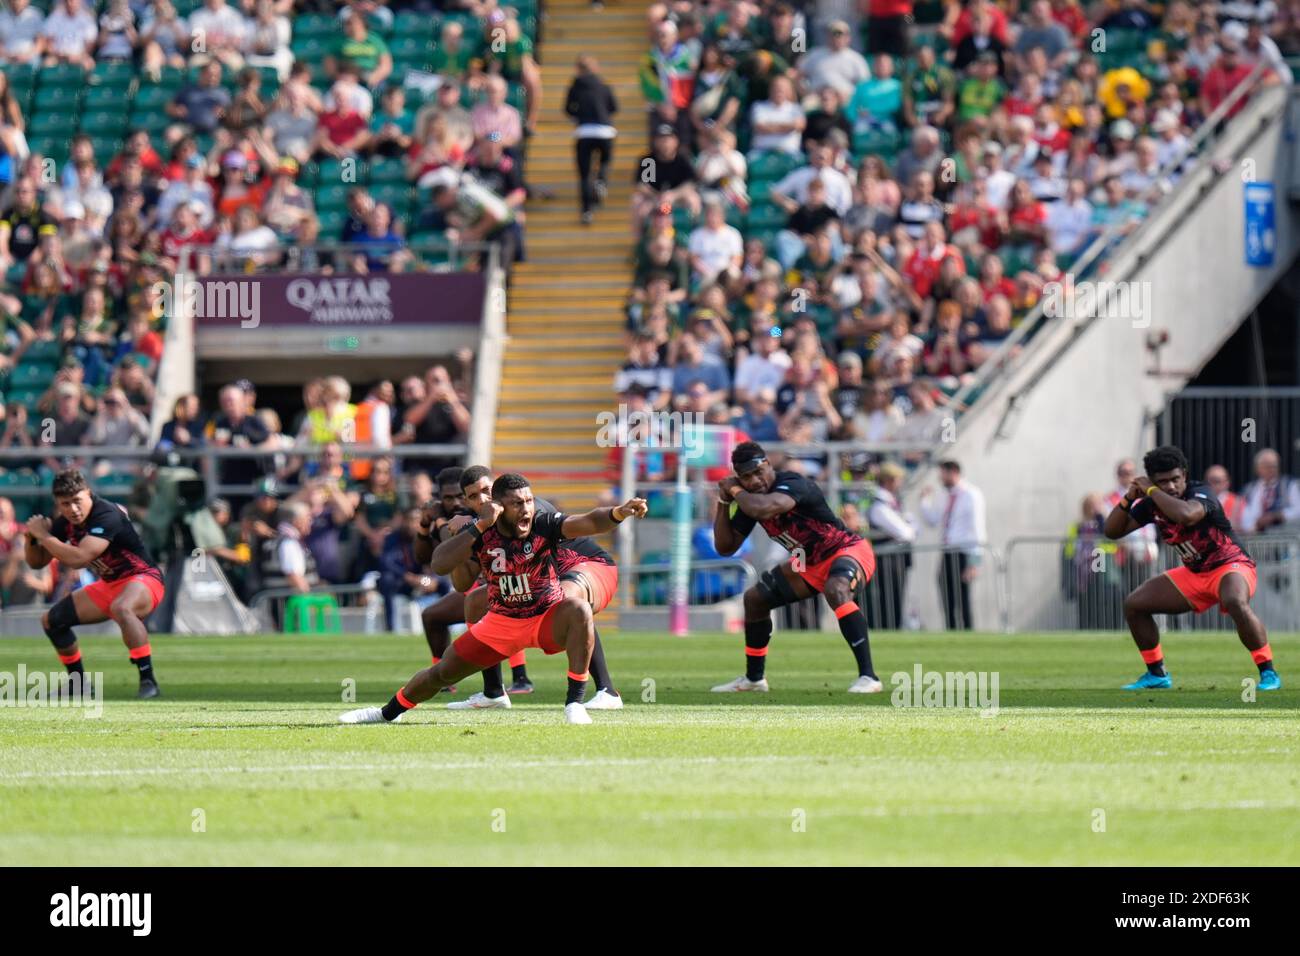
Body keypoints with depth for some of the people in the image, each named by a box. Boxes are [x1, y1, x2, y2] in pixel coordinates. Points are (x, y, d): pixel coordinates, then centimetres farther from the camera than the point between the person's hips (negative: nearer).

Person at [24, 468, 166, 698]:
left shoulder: (107, 516, -27)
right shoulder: (64, 523, -2)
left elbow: (77, 559, -37)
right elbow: (37, 562, 8)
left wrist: (43, 535, -26)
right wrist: (32, 538, -13)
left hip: (142, 578, -9)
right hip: (109, 585, 9)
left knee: (121, 608, -42)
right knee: (51, 621, 8)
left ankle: (148, 680, -37)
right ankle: (79, 684, 24)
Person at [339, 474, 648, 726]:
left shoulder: (544, 526, -22)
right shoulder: (481, 533, -17)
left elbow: (588, 523, -39)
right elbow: (439, 565, -30)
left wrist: (618, 512, -61)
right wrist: (480, 526, -35)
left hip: (547, 619, -2)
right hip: (501, 623, 2)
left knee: (578, 609, -35)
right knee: (443, 672, 10)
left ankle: (575, 703, -29)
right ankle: (388, 713, 39)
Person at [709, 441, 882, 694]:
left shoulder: (791, 484, -26)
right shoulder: (750, 499, -1)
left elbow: (765, 509, -47)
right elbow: (725, 547, 6)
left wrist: (735, 491, -27)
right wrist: (723, 503, -5)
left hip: (848, 550, -9)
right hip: (811, 563, 9)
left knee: (836, 590, -40)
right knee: (755, 598, 15)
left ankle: (868, 677, -41)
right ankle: (754, 678, 32)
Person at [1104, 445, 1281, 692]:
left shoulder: (1200, 493, -23)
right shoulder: (1152, 504, -4)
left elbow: (1186, 514, -48)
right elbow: (1113, 531, 3)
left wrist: (1151, 491, -33)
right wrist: (1128, 499, -13)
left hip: (1231, 565, -7)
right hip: (1194, 574, 7)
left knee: (1236, 603, -40)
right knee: (1134, 604, 3)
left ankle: (1268, 673, -29)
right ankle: (1156, 675, 15)